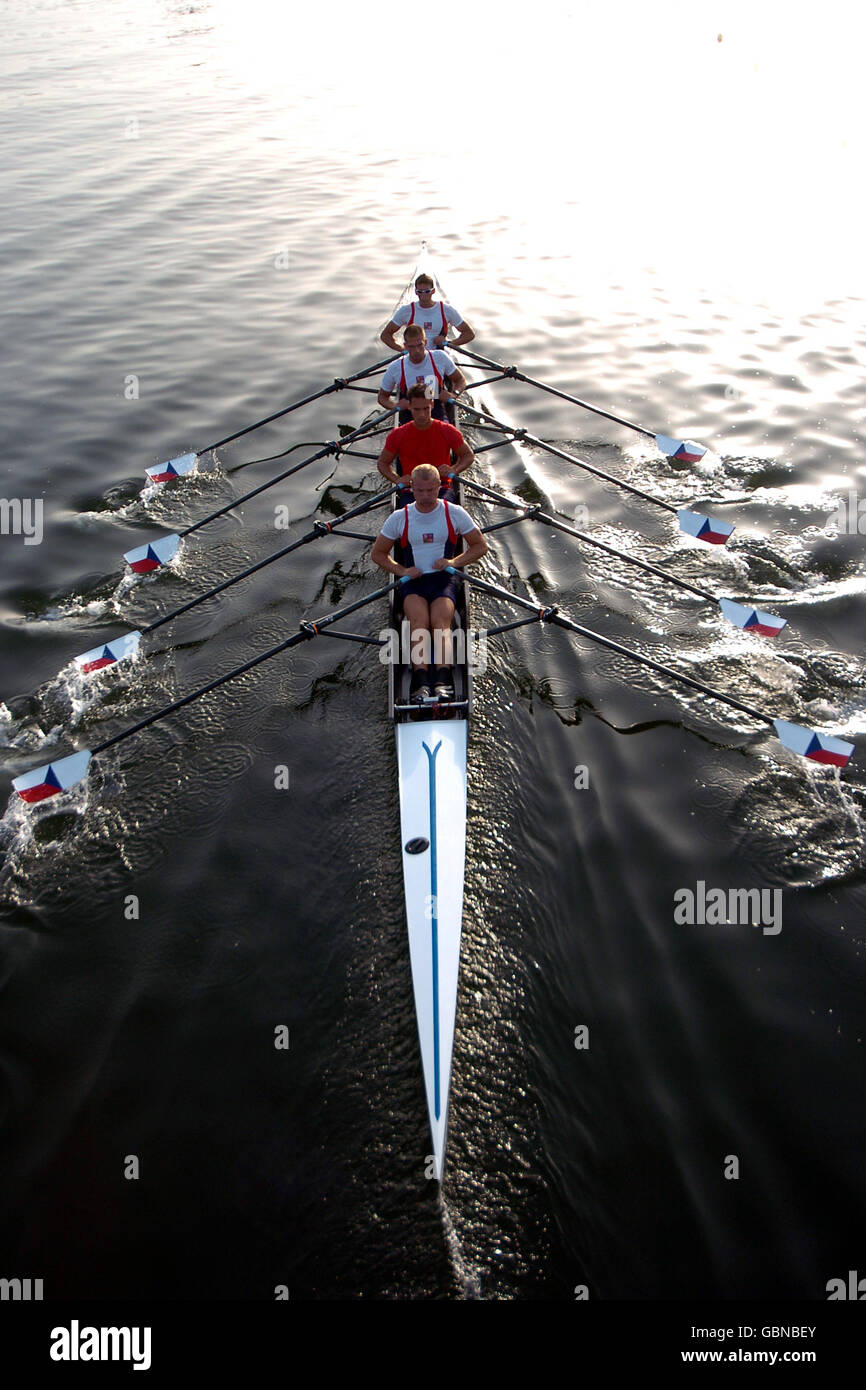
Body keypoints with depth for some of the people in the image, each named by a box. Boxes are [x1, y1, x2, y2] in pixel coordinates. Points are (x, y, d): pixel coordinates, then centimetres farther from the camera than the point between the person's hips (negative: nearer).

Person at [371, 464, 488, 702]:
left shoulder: (454, 513, 6)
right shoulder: (399, 518, 8)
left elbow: (480, 546, 13)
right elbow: (377, 553, 15)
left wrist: (454, 562, -5)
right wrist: (401, 571, -3)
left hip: (444, 578, 0)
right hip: (413, 581, 1)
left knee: (441, 622, -29)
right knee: (418, 621, -29)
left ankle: (443, 681, -45)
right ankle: (420, 681, -43)